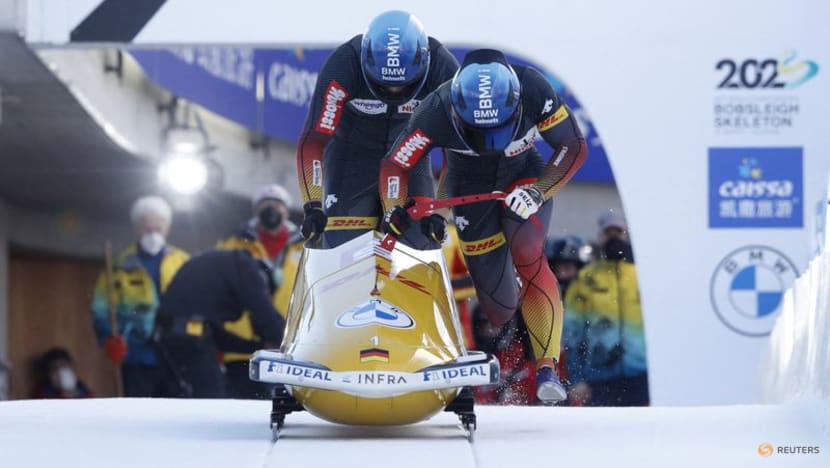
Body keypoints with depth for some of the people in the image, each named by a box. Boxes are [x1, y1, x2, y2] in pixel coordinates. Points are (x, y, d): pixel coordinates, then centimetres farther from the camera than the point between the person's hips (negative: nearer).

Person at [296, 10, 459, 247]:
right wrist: (313, 207, -33)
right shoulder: (343, 65, -30)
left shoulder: (441, 65, -24)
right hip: (352, 154, -2)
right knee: (343, 246, -12)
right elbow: (312, 141, -28)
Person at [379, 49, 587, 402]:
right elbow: (394, 166, -21)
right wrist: (395, 211, -38)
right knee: (499, 306, -3)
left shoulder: (534, 90, -29)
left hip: (524, 182, 0)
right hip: (470, 194, 0)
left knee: (527, 256, -30)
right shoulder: (438, 111, -30)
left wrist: (539, 191, -29)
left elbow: (573, 147, -17)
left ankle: (548, 365, -28)